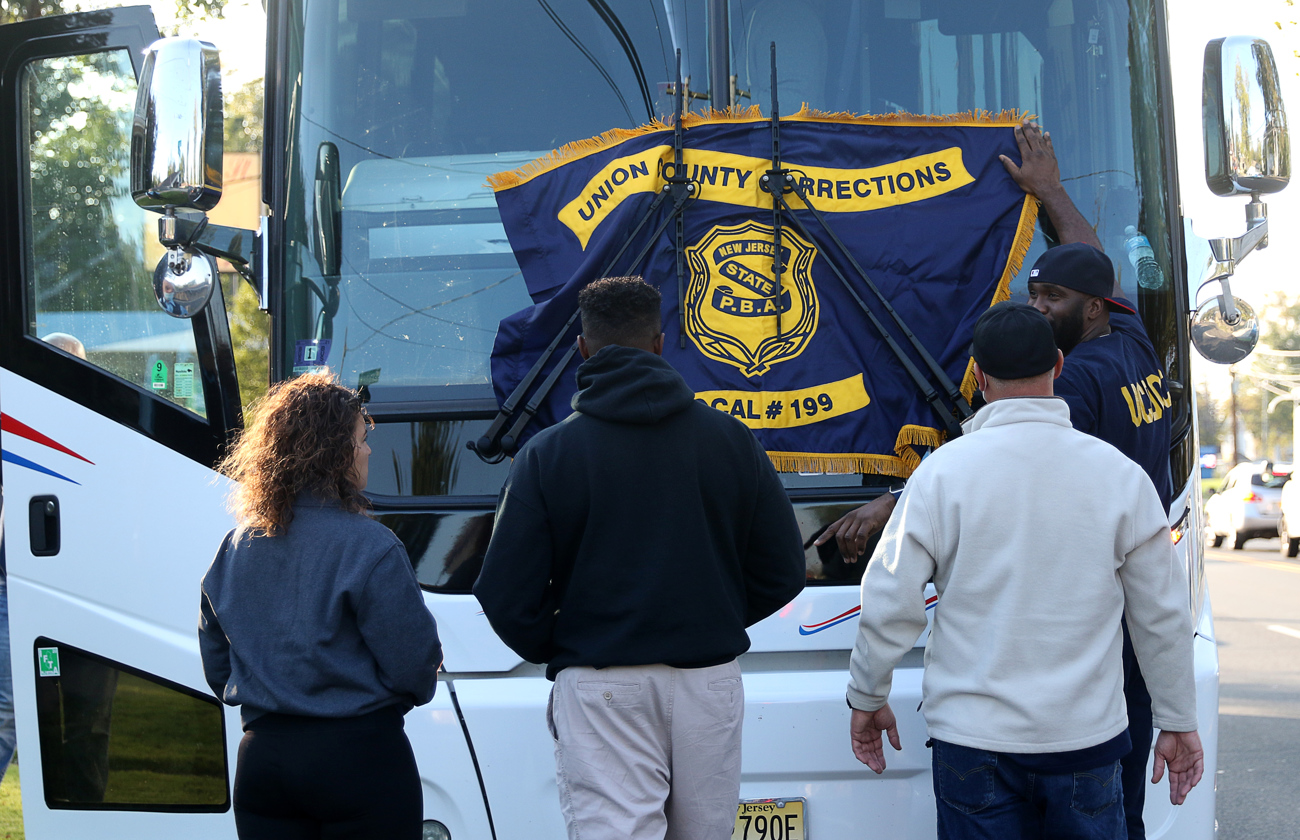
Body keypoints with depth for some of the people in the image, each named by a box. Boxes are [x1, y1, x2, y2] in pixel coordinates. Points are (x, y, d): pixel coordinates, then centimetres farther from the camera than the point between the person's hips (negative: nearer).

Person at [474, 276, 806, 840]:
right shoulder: (729, 439, 1)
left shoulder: (547, 454, -5)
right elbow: (782, 573, 5)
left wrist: (556, 652, 12)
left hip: (598, 687, -3)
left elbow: (506, 597, -7)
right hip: (709, 681, 3)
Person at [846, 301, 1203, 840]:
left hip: (974, 732, -1)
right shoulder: (1120, 475, -2)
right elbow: (1162, 615, 4)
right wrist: (1178, 722, 16)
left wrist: (867, 697, 10)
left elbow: (890, 602, -5)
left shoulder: (944, 470, -8)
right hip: (1087, 737, 1)